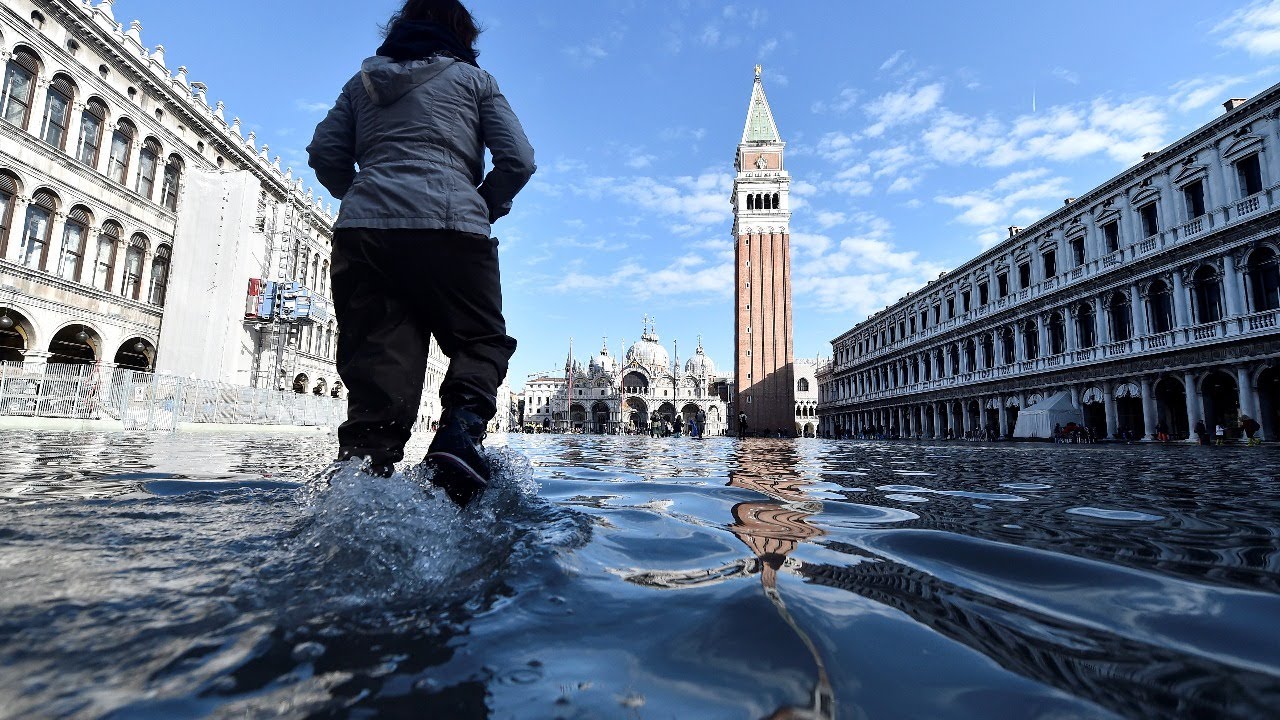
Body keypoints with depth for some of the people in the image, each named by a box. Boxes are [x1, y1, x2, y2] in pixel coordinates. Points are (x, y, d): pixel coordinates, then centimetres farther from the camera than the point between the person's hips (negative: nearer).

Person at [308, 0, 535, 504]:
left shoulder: (363, 80, 26)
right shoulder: (474, 79, 16)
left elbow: (324, 152, 18)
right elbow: (519, 159, 5)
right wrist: (482, 209, 17)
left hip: (363, 233, 4)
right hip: (450, 229, -3)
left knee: (377, 367, 1)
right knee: (481, 341, 9)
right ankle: (461, 429, -17)